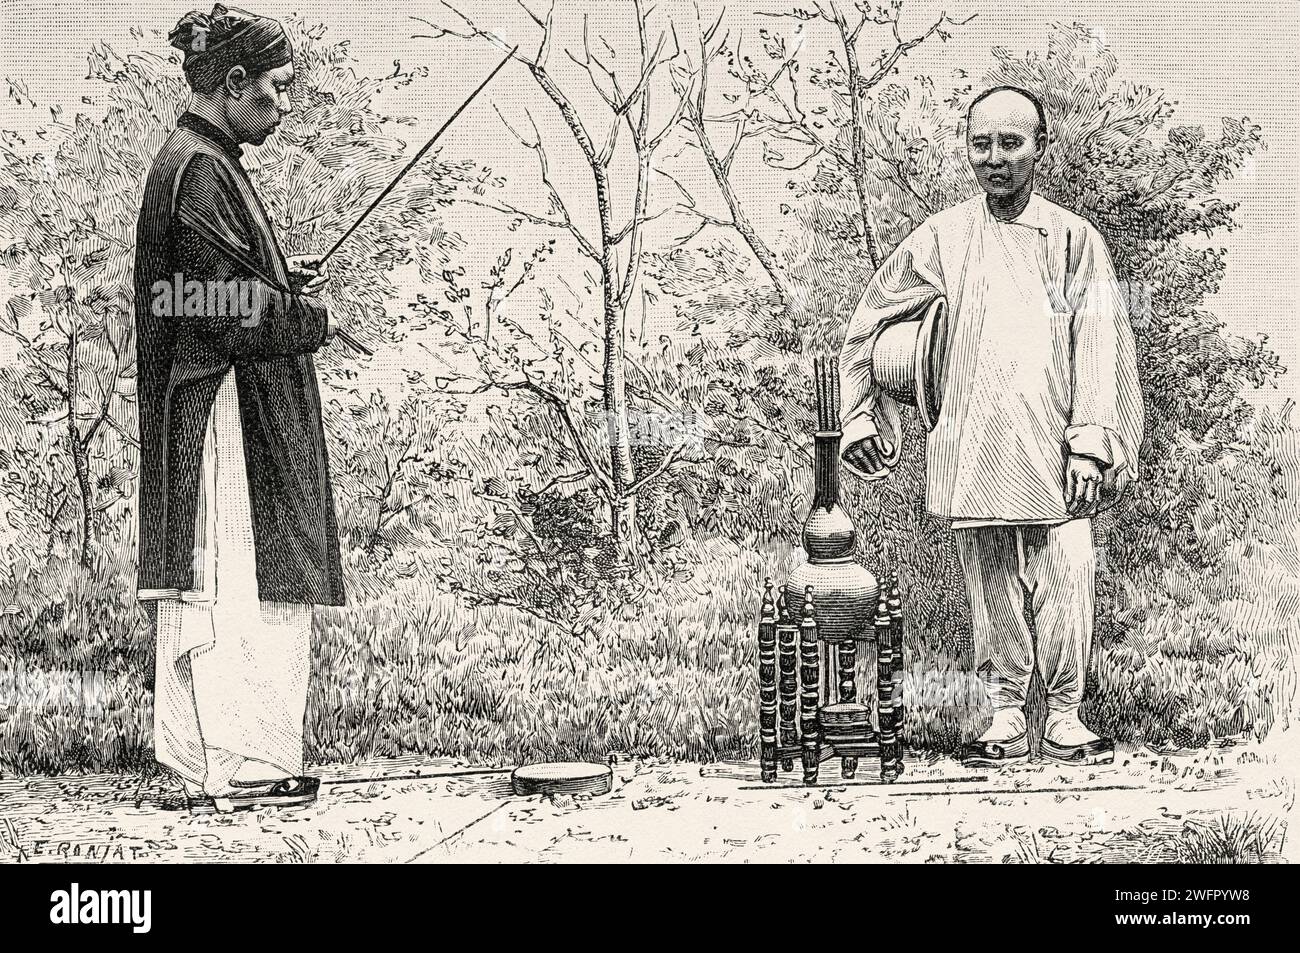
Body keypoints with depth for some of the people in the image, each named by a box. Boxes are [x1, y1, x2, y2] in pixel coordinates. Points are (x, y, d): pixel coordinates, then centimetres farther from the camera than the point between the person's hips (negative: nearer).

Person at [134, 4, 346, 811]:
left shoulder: (204, 164, 19)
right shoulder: (199, 171, -13)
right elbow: (226, 307, -19)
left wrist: (288, 280, 9)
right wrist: (312, 317, -4)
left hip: (245, 409, 11)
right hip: (226, 404, -11)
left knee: (217, 589, 11)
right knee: (233, 586, -9)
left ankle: (213, 759, 16)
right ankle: (234, 766, -7)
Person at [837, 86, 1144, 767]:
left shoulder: (1075, 239, 5)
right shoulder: (940, 239, 7)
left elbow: (1098, 347, 1)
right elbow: (866, 328, 15)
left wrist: (1091, 441, -7)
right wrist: (862, 418, 12)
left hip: (1051, 449, -1)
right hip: (972, 452, 1)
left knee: (1066, 584, -4)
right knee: (990, 589, 5)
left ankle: (1064, 718, 9)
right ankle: (1005, 719, 15)